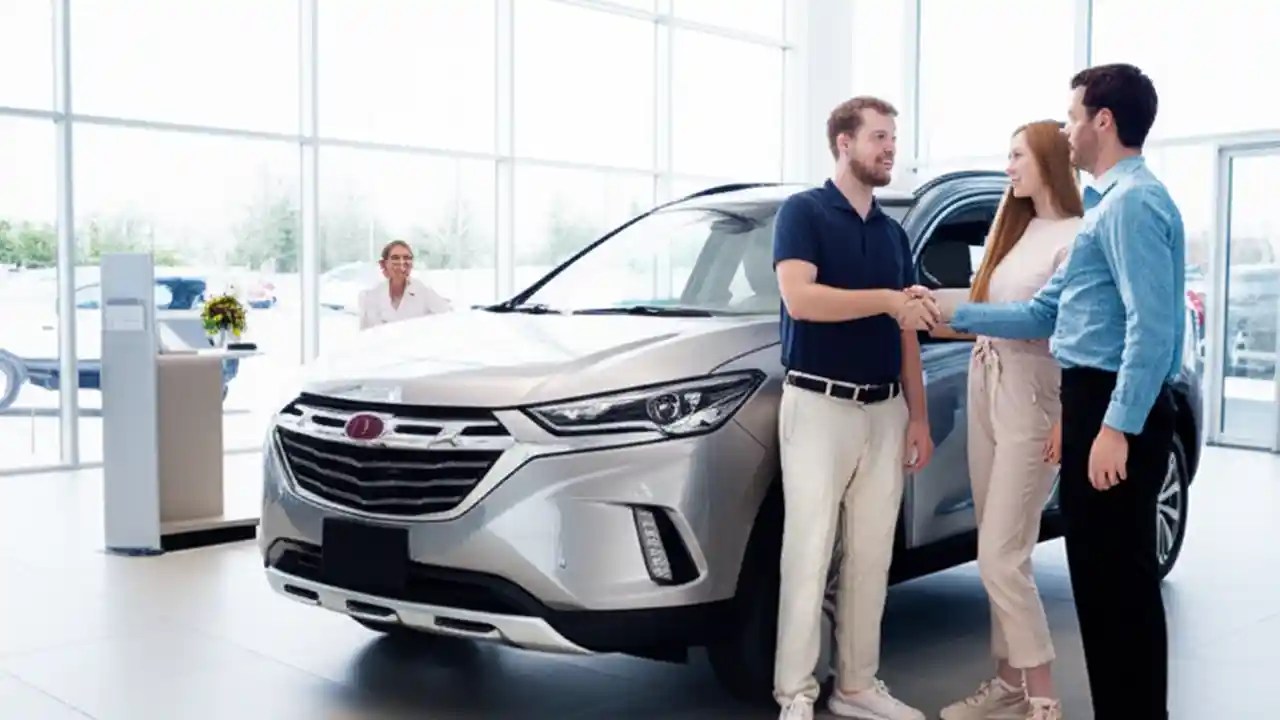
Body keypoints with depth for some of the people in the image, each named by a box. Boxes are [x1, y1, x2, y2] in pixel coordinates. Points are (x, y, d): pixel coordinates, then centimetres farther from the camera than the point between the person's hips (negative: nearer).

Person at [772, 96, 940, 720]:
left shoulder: (893, 232, 16)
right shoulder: (803, 212, -4)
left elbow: (905, 334, 16)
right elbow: (800, 298, -20)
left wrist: (918, 416, 11)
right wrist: (888, 299, -21)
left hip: (885, 411, 6)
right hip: (819, 406, -6)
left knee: (871, 556, 9)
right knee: (808, 555, -6)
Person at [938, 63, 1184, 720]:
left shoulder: (1133, 201, -13)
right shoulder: (1107, 203, 20)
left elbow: (1151, 325, -22)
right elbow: (1044, 313, 22)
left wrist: (1118, 427, -25)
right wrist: (954, 315, 20)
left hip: (1116, 410, -10)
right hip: (1096, 404, 10)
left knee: (1119, 581, -3)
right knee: (1102, 578, 15)